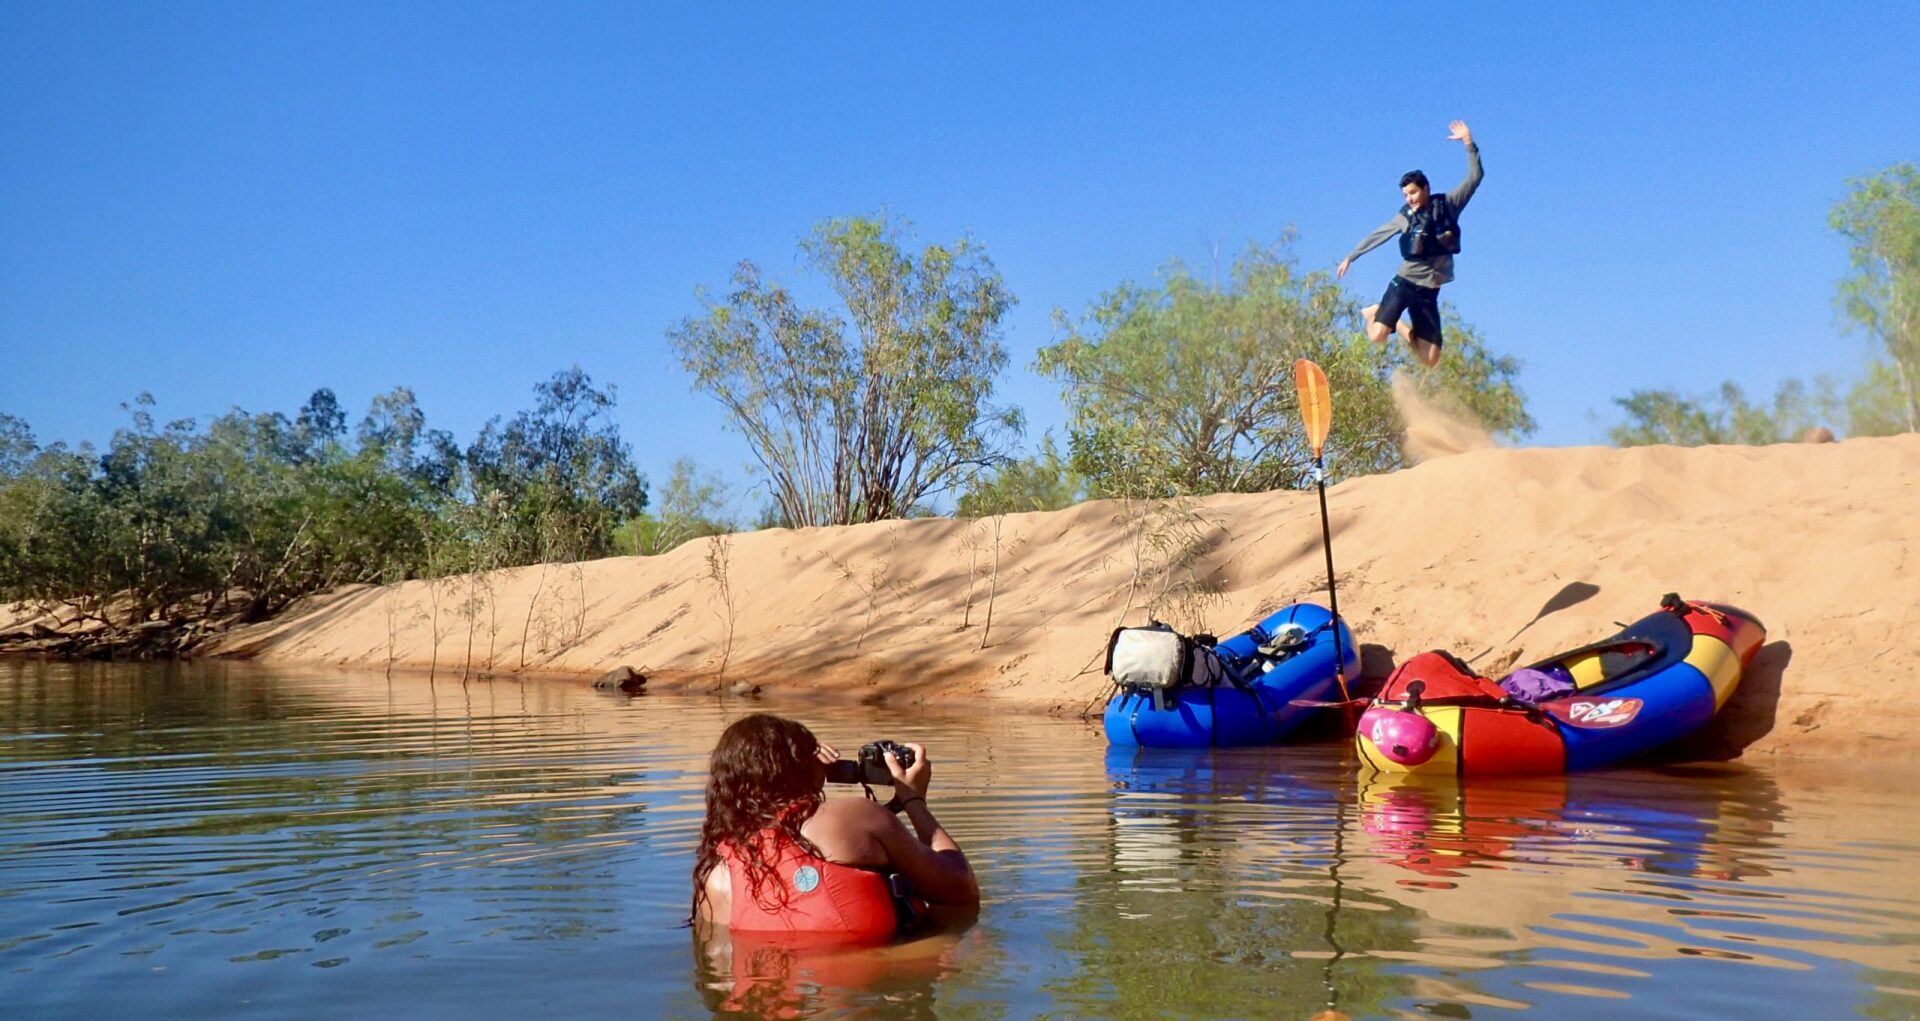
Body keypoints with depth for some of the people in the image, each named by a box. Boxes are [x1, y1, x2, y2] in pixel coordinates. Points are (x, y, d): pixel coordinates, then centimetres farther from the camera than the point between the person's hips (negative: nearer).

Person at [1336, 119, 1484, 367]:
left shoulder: (1448, 205, 3)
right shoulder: (1405, 217, 4)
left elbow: (1475, 177, -2)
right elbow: (1376, 236, 15)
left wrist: (1469, 143, -11)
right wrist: (1350, 257, 17)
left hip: (1429, 292, 1)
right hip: (1404, 284, -1)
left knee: (1430, 361, -4)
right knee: (1377, 336, -21)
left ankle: (1402, 327, 24)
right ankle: (1375, 313, 16)